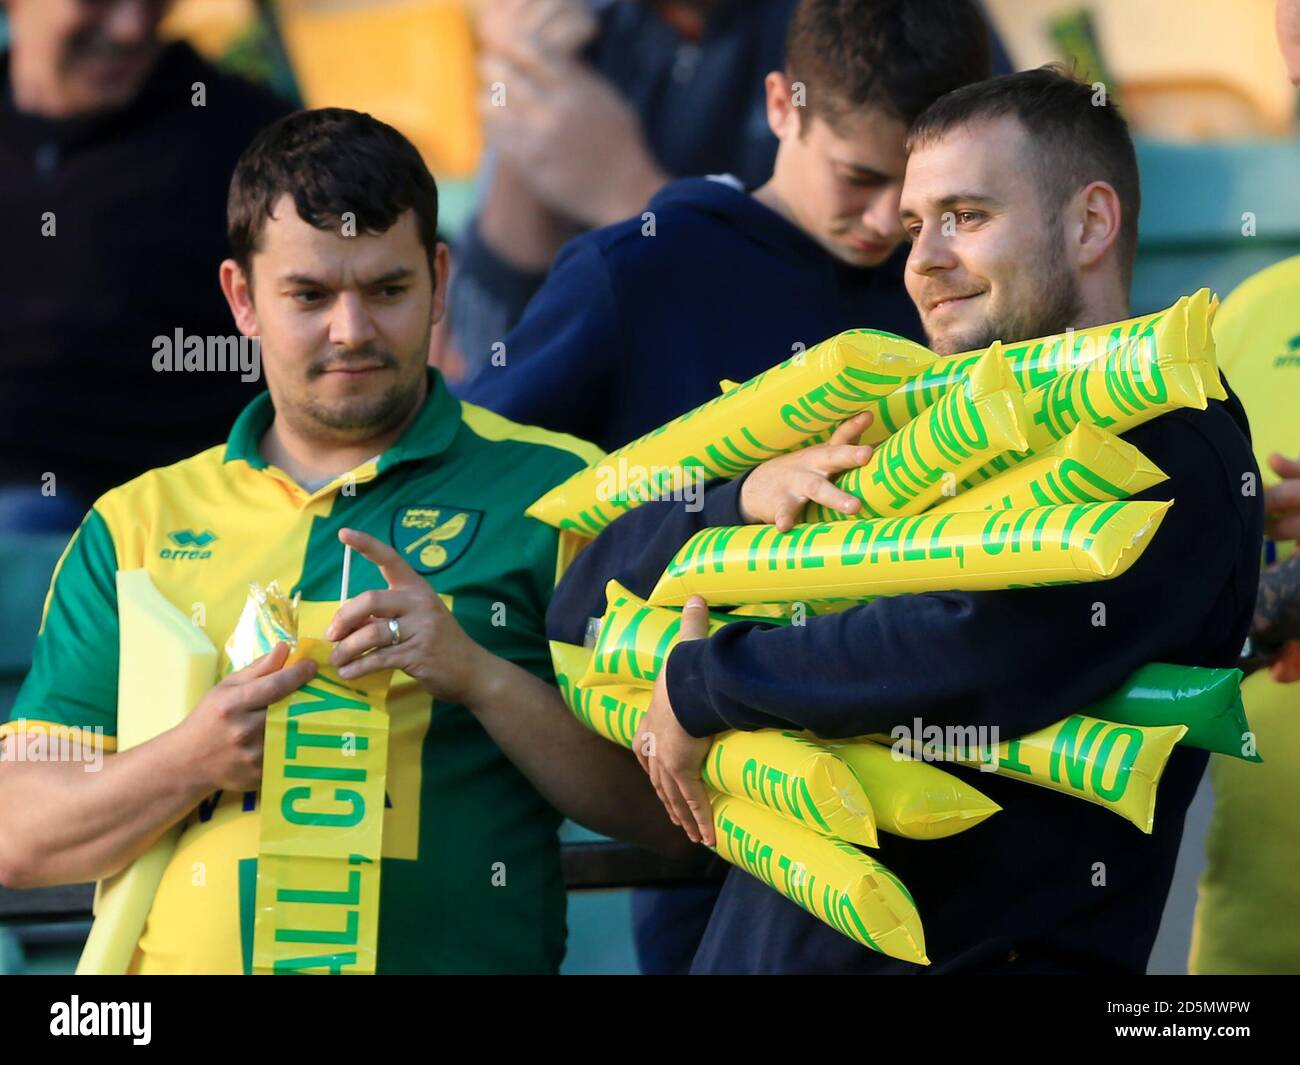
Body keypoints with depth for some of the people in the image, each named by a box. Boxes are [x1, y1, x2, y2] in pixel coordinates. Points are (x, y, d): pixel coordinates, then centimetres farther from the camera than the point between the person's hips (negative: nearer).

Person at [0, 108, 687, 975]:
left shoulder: (555, 490, 8)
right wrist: (193, 763, -6)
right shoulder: (136, 526, 16)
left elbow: (671, 815, 2)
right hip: (182, 959, 3)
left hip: (457, 956, -2)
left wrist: (477, 674, -10)